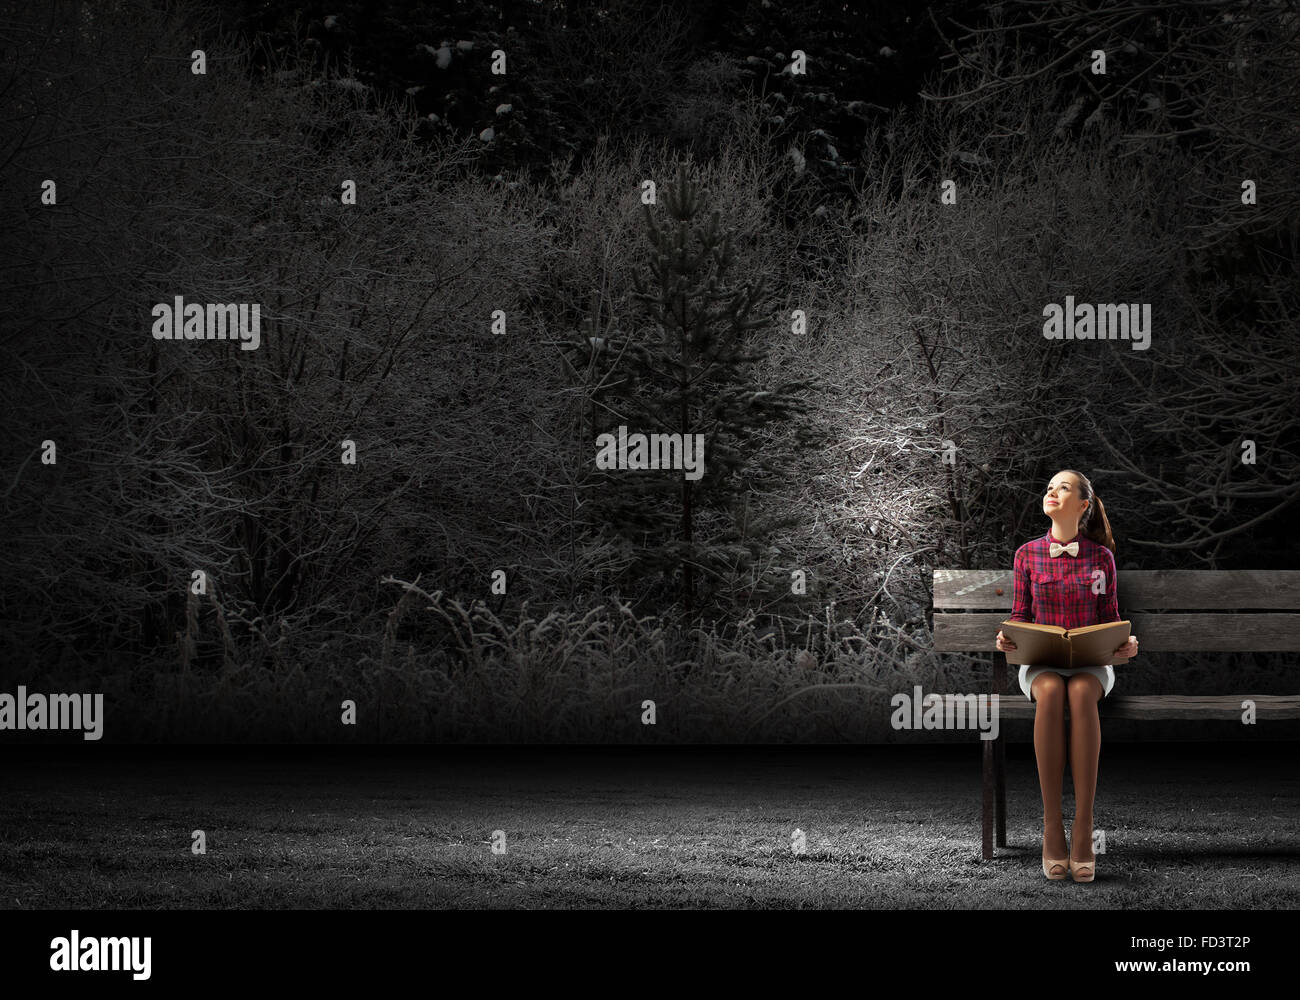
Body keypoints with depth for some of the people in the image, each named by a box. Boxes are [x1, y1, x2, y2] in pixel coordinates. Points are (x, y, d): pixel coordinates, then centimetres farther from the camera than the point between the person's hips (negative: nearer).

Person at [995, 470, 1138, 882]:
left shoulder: (1101, 556, 7)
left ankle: (1083, 829, -41)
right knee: (1050, 692, -37)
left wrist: (1126, 644, -13)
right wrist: (1007, 638, -14)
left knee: (1081, 692, -38)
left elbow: (1110, 620, 9)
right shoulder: (1027, 554, 7)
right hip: (1040, 662, 0)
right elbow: (1020, 616, 9)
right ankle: (1051, 828, -38)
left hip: (1091, 662, 0)